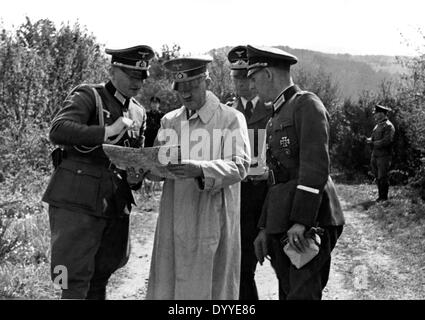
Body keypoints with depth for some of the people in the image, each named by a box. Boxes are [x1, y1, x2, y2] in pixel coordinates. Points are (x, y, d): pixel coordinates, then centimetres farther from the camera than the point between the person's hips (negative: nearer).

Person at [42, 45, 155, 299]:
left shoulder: (139, 113, 16)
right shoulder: (88, 96, -4)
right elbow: (58, 130, -21)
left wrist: (136, 177, 4)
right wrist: (107, 132, -29)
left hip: (116, 205, 6)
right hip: (77, 200, -6)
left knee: (101, 277, 13)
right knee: (75, 281, -6)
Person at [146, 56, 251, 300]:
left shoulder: (231, 119, 0)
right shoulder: (169, 121, 15)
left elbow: (239, 166, -12)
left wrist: (201, 170, -27)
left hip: (212, 221, -4)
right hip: (174, 222, 4)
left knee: (210, 286, 1)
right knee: (166, 284, 4)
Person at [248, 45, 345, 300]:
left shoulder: (307, 104, -6)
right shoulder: (277, 117, 22)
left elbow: (316, 165, -17)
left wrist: (301, 221, -23)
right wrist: (265, 228, 18)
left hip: (310, 222, -9)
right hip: (282, 225, 9)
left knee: (303, 294, -12)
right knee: (287, 293, 11)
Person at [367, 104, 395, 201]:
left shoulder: (388, 126, -11)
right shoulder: (378, 125, 16)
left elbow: (386, 141, -19)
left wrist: (373, 142, -13)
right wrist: (370, 140, -1)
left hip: (383, 156, -8)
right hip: (375, 155, 8)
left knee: (382, 177, -4)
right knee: (377, 176, 12)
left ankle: (384, 196, 6)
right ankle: (381, 195, 21)